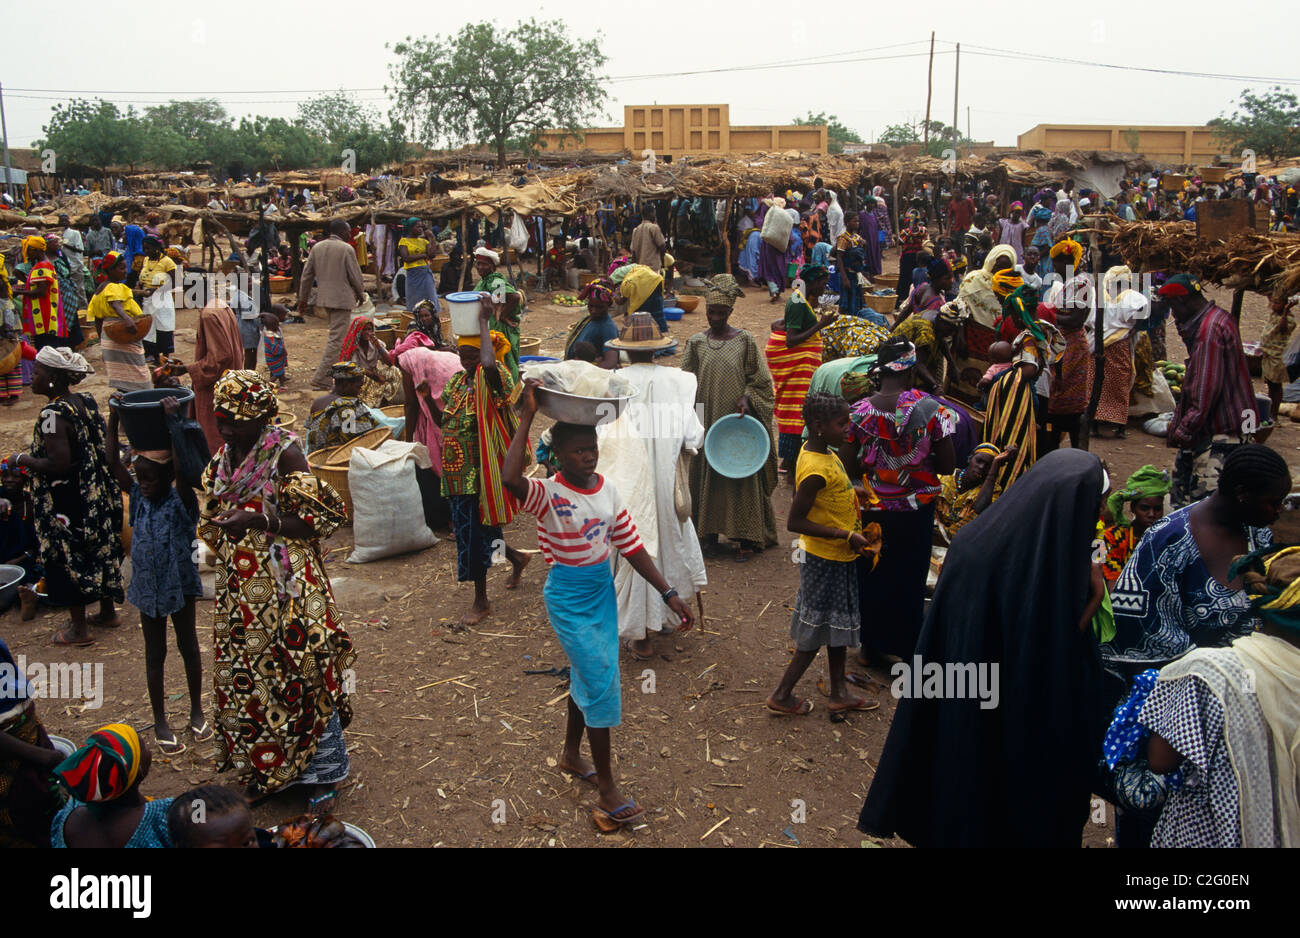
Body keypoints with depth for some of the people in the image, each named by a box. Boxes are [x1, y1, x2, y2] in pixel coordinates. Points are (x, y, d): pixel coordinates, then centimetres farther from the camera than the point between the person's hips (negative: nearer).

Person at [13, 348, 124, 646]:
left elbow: (58, 464, -28)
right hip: (97, 497, 8)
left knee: (67, 560, 6)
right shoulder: (87, 403, 2)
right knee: (98, 550, 19)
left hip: (65, 504, -8)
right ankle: (108, 612, 34)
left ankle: (79, 628, 16)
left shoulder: (53, 414, -23)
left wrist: (22, 459, -12)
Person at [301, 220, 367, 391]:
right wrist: (361, 295, 10)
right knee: (336, 339, -6)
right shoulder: (346, 249, -11)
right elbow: (355, 276, -8)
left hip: (324, 299, 7)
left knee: (335, 336, 22)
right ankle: (320, 378, -11)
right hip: (342, 299, -7)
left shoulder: (316, 247, 7)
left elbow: (307, 274, 11)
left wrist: (303, 298, 19)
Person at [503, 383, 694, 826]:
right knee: (602, 680, -7)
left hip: (603, 593, 7)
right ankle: (607, 788, 7)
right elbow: (510, 478, -42)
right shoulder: (548, 494, -19)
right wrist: (527, 416, -37)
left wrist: (669, 594, 1)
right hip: (569, 599, -6)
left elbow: (631, 546, 4)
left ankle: (571, 755, 43)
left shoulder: (608, 490, -1)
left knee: (586, 675, 20)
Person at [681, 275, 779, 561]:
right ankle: (711, 532, 20)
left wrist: (747, 399, -14)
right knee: (706, 475, 7)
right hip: (705, 422, 3)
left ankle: (747, 539, 9)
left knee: (741, 477, 1)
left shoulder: (744, 340, -2)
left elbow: (759, 379, 2)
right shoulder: (696, 342, 5)